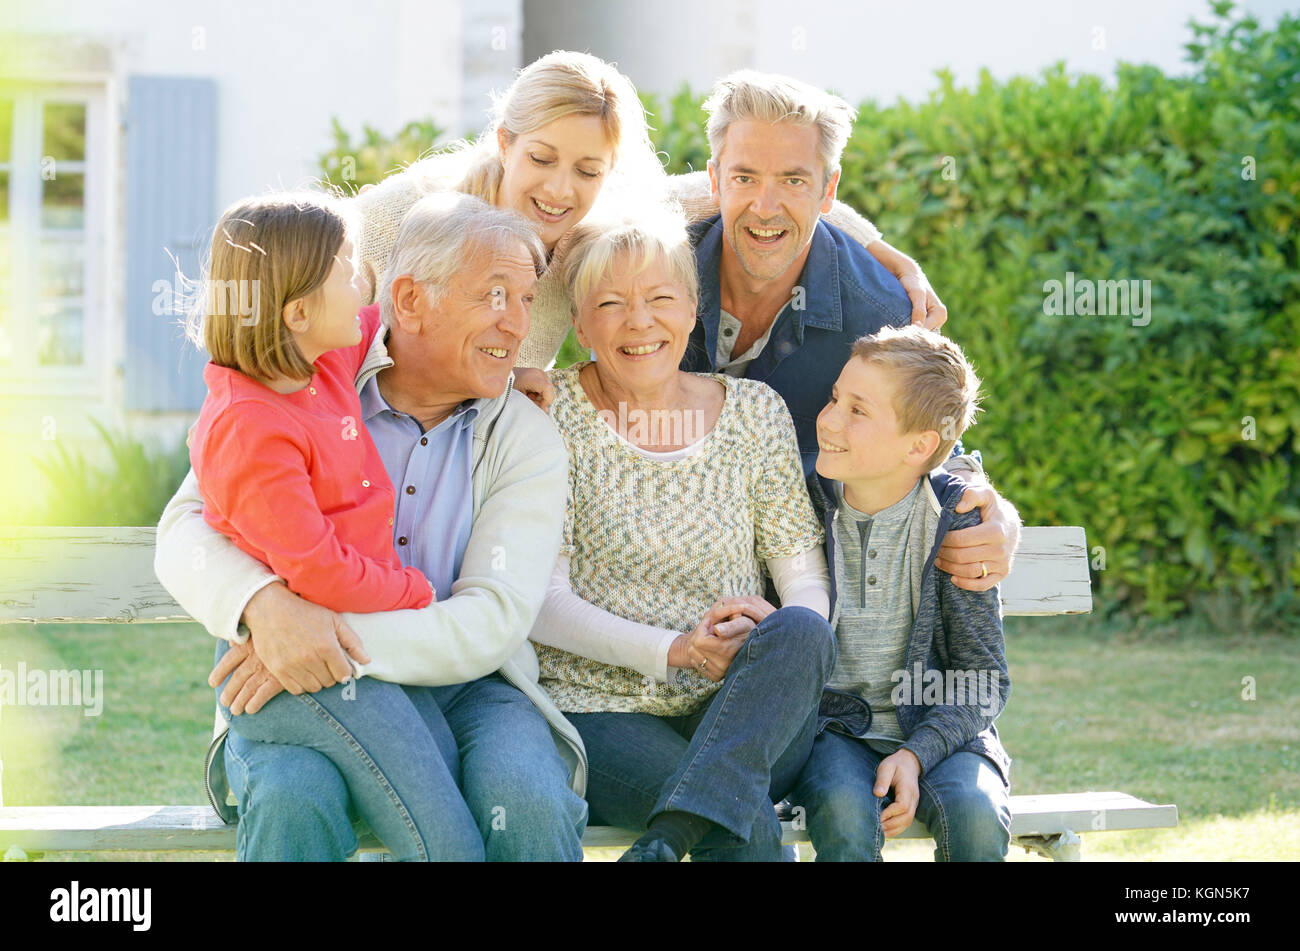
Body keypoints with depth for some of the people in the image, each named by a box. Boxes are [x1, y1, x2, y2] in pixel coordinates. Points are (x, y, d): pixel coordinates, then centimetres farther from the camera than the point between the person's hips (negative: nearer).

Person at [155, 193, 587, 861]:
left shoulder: (527, 442, 5)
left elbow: (492, 621, -7)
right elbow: (187, 529, -3)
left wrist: (342, 636, -22)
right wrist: (266, 604, -26)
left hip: (460, 686, 1)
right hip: (312, 693, -1)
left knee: (527, 801, -31)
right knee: (294, 798, -34)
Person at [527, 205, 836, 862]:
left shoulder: (754, 412, 10)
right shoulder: (555, 415, 1)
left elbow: (804, 571, 8)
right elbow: (543, 602, -4)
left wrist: (787, 643, -16)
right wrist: (675, 650, -18)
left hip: (741, 720, 5)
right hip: (598, 708, -4)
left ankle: (669, 837, -40)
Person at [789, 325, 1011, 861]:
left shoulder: (956, 519, -6)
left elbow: (984, 678, -4)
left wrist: (916, 755, -19)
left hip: (938, 732, 0)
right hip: (833, 729, 0)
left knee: (976, 815, -31)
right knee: (845, 813, -32)